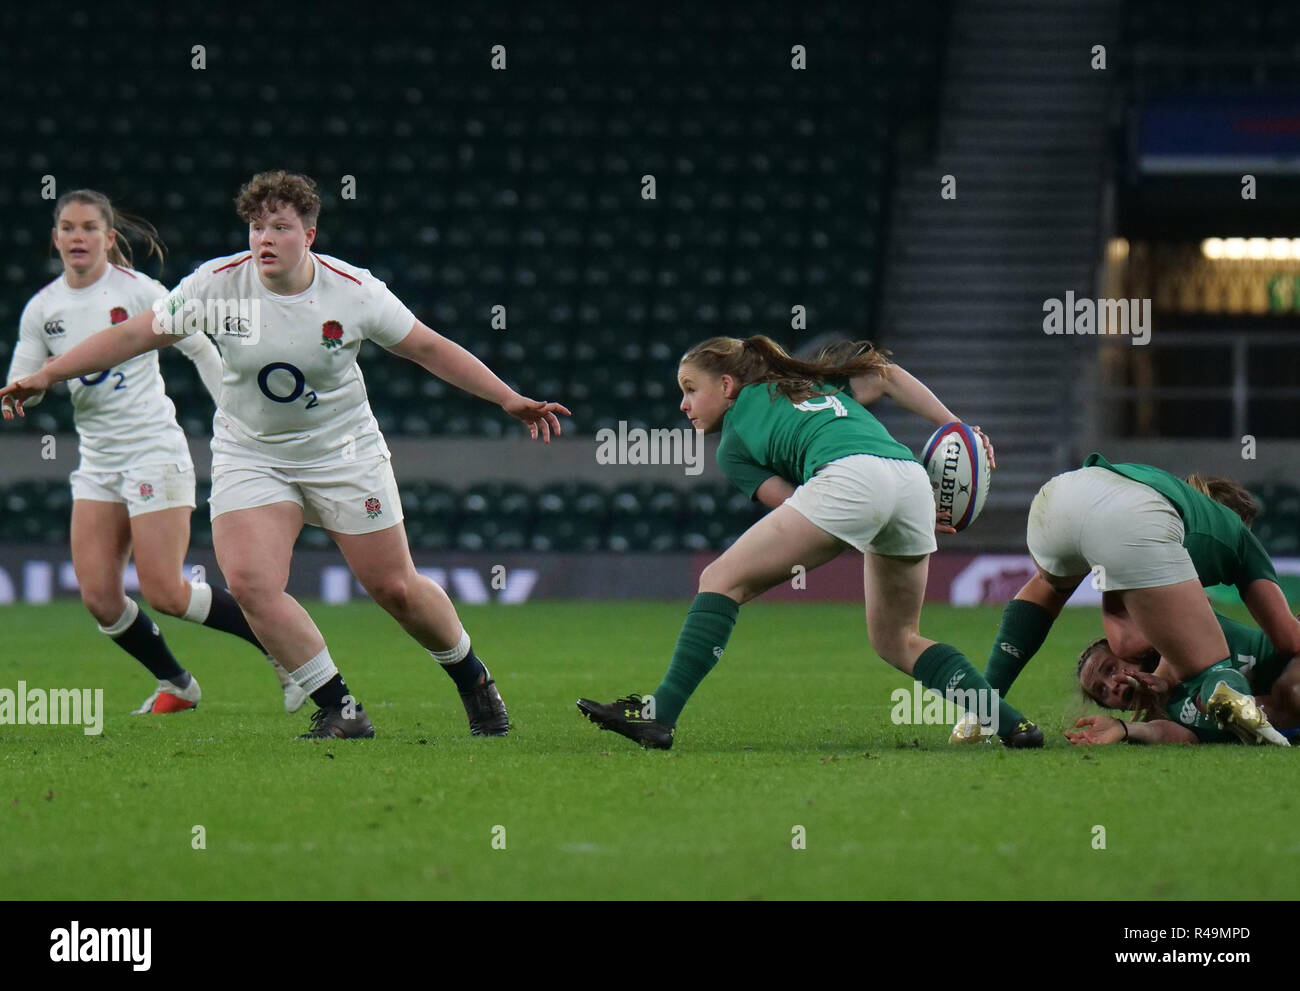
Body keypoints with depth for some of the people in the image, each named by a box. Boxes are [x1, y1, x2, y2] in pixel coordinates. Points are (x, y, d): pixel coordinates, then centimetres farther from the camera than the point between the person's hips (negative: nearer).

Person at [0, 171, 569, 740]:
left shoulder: (355, 292, -14)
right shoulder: (218, 283, -12)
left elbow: (429, 349, -2)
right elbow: (136, 335, -4)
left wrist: (510, 400, -4)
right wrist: (46, 377, -7)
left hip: (345, 455, -1)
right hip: (249, 455, 1)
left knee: (395, 589, 1)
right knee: (249, 583, -19)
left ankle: (473, 682, 29)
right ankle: (339, 711, -6)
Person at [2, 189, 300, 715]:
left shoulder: (138, 291, -9)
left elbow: (202, 350, -2)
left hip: (153, 450, -6)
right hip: (97, 461, 6)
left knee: (165, 593, -13)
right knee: (99, 597, -5)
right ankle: (176, 685, 16)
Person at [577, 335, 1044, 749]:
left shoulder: (733, 447, 22)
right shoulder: (810, 381, 38)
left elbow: (791, 504, 12)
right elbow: (886, 375, 25)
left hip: (849, 477, -6)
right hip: (913, 479, 6)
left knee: (722, 581, 1)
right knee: (896, 639, 22)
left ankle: (660, 712, -12)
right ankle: (1009, 722, 7)